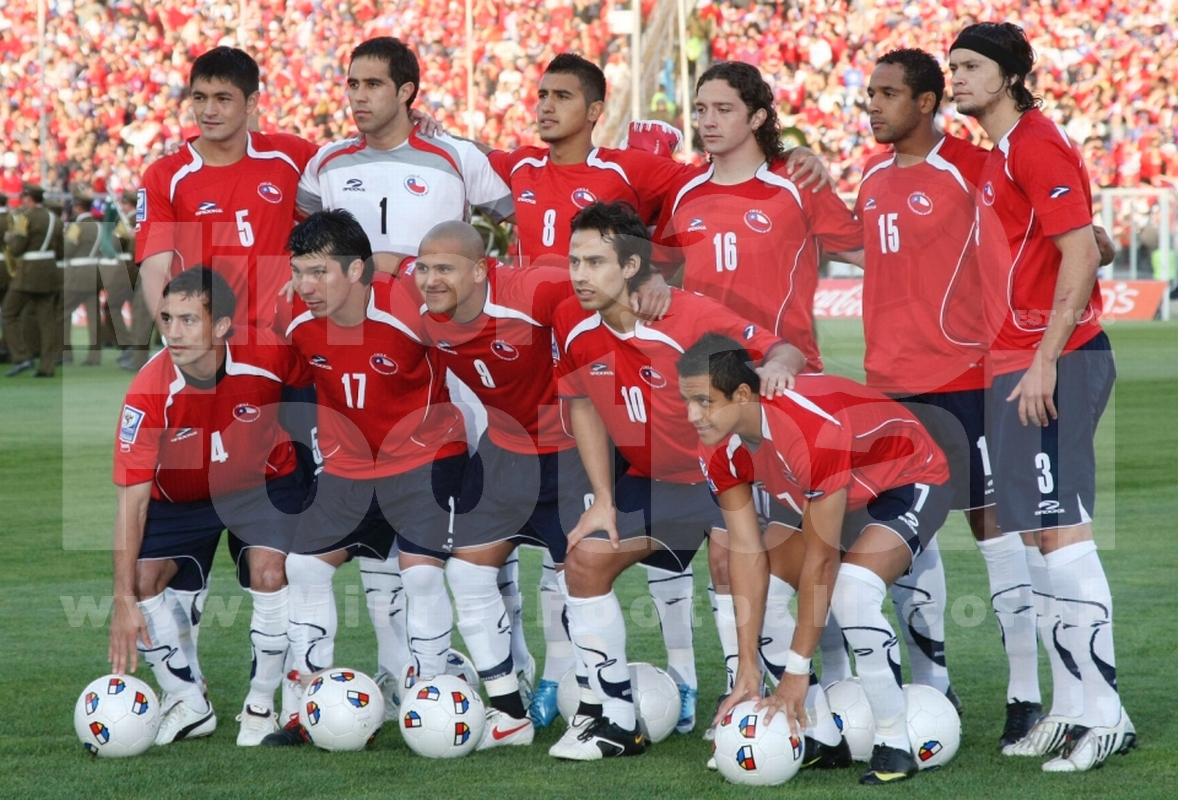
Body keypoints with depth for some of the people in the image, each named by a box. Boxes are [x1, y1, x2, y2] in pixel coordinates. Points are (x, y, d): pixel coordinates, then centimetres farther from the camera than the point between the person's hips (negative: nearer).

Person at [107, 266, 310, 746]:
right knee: (144, 579, -15)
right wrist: (125, 601, -30)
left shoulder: (268, 356, -31)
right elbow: (132, 498, -28)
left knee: (270, 573, -23)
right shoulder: (148, 394, -31)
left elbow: (318, 386, -5)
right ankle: (188, 703, 7)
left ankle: (261, 705, -1)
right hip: (180, 495, 1)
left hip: (264, 484, -1)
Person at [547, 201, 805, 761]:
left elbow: (785, 351, -24)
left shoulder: (690, 318, -27)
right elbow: (584, 405, 5)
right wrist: (603, 500, 1)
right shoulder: (572, 324, -10)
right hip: (653, 479, 6)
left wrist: (775, 365, -50)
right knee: (585, 560, -3)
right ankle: (613, 720, 8)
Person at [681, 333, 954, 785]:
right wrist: (748, 671, -18)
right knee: (759, 594, -6)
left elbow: (821, 560, -34)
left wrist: (797, 672, -29)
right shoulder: (719, 448, -18)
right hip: (841, 498, 8)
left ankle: (895, 747, -18)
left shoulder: (814, 430, -41)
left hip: (911, 482, -8)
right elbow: (747, 552, -15)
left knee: (851, 591, -31)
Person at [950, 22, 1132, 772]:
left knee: (1062, 533, -11)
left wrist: (1044, 359, -21)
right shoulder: (999, 154, 18)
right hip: (1019, 365, 10)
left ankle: (1104, 715, -9)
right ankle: (1069, 710, 13)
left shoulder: (1037, 144, -11)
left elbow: (1081, 252, -18)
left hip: (1052, 366, -10)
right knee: (1041, 535, 10)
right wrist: (1009, 359, 16)